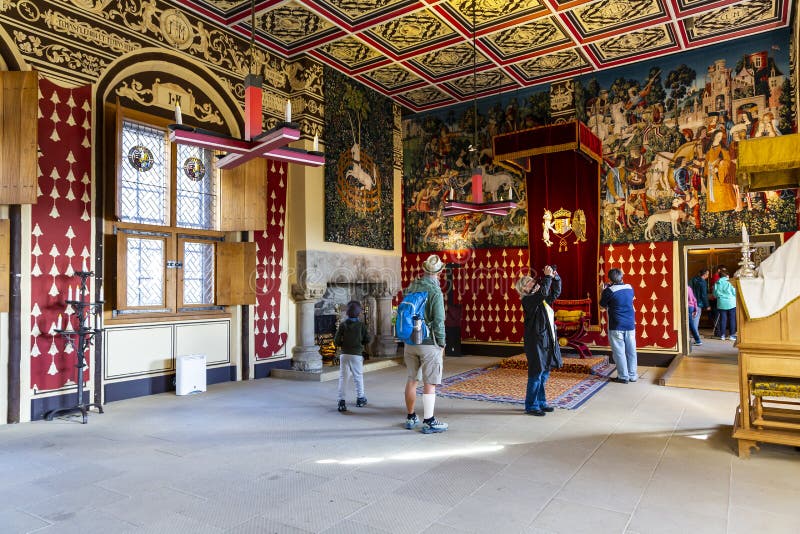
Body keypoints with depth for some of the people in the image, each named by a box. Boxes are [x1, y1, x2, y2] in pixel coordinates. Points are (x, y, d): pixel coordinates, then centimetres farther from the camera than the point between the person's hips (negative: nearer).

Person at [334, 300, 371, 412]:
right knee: (358, 376, 14)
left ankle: (341, 401, -5)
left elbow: (336, 341, -4)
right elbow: (367, 339, -1)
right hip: (356, 355, -1)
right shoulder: (361, 325, -5)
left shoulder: (343, 324, -1)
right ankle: (360, 398, 26)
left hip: (344, 354, 1)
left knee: (343, 377, 3)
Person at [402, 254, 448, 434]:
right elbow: (438, 321, -15)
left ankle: (411, 418, 27)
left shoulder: (411, 288, 4)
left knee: (412, 379, 16)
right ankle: (429, 422, 6)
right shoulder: (435, 292, -15)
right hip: (429, 343, -6)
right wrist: (442, 344, -5)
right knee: (429, 383, 1)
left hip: (410, 341, 6)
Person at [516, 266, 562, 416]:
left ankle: (540, 402, 27)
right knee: (536, 374, -3)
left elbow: (556, 292, 21)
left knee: (544, 373, 15)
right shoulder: (528, 300, -13)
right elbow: (543, 292, -29)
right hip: (536, 342, -9)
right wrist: (548, 276, -20)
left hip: (547, 340, 9)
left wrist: (556, 277, 6)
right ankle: (531, 406, 8)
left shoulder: (542, 299, 13)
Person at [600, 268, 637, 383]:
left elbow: (603, 306, 1)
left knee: (619, 352, 2)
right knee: (631, 351, 11)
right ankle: (632, 375, 18)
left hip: (616, 326, -5)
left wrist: (603, 291, 13)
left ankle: (623, 377, 5)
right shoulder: (630, 288, 4)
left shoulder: (609, 290, -11)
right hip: (630, 324, 5)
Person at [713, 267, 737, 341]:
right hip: (731, 303, -2)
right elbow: (734, 292, -6)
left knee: (723, 319, 7)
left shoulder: (717, 283, -1)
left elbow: (715, 294, 4)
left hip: (721, 304, 2)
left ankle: (722, 335, 8)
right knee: (732, 319, 5)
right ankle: (732, 335, 6)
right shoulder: (730, 282, -9)